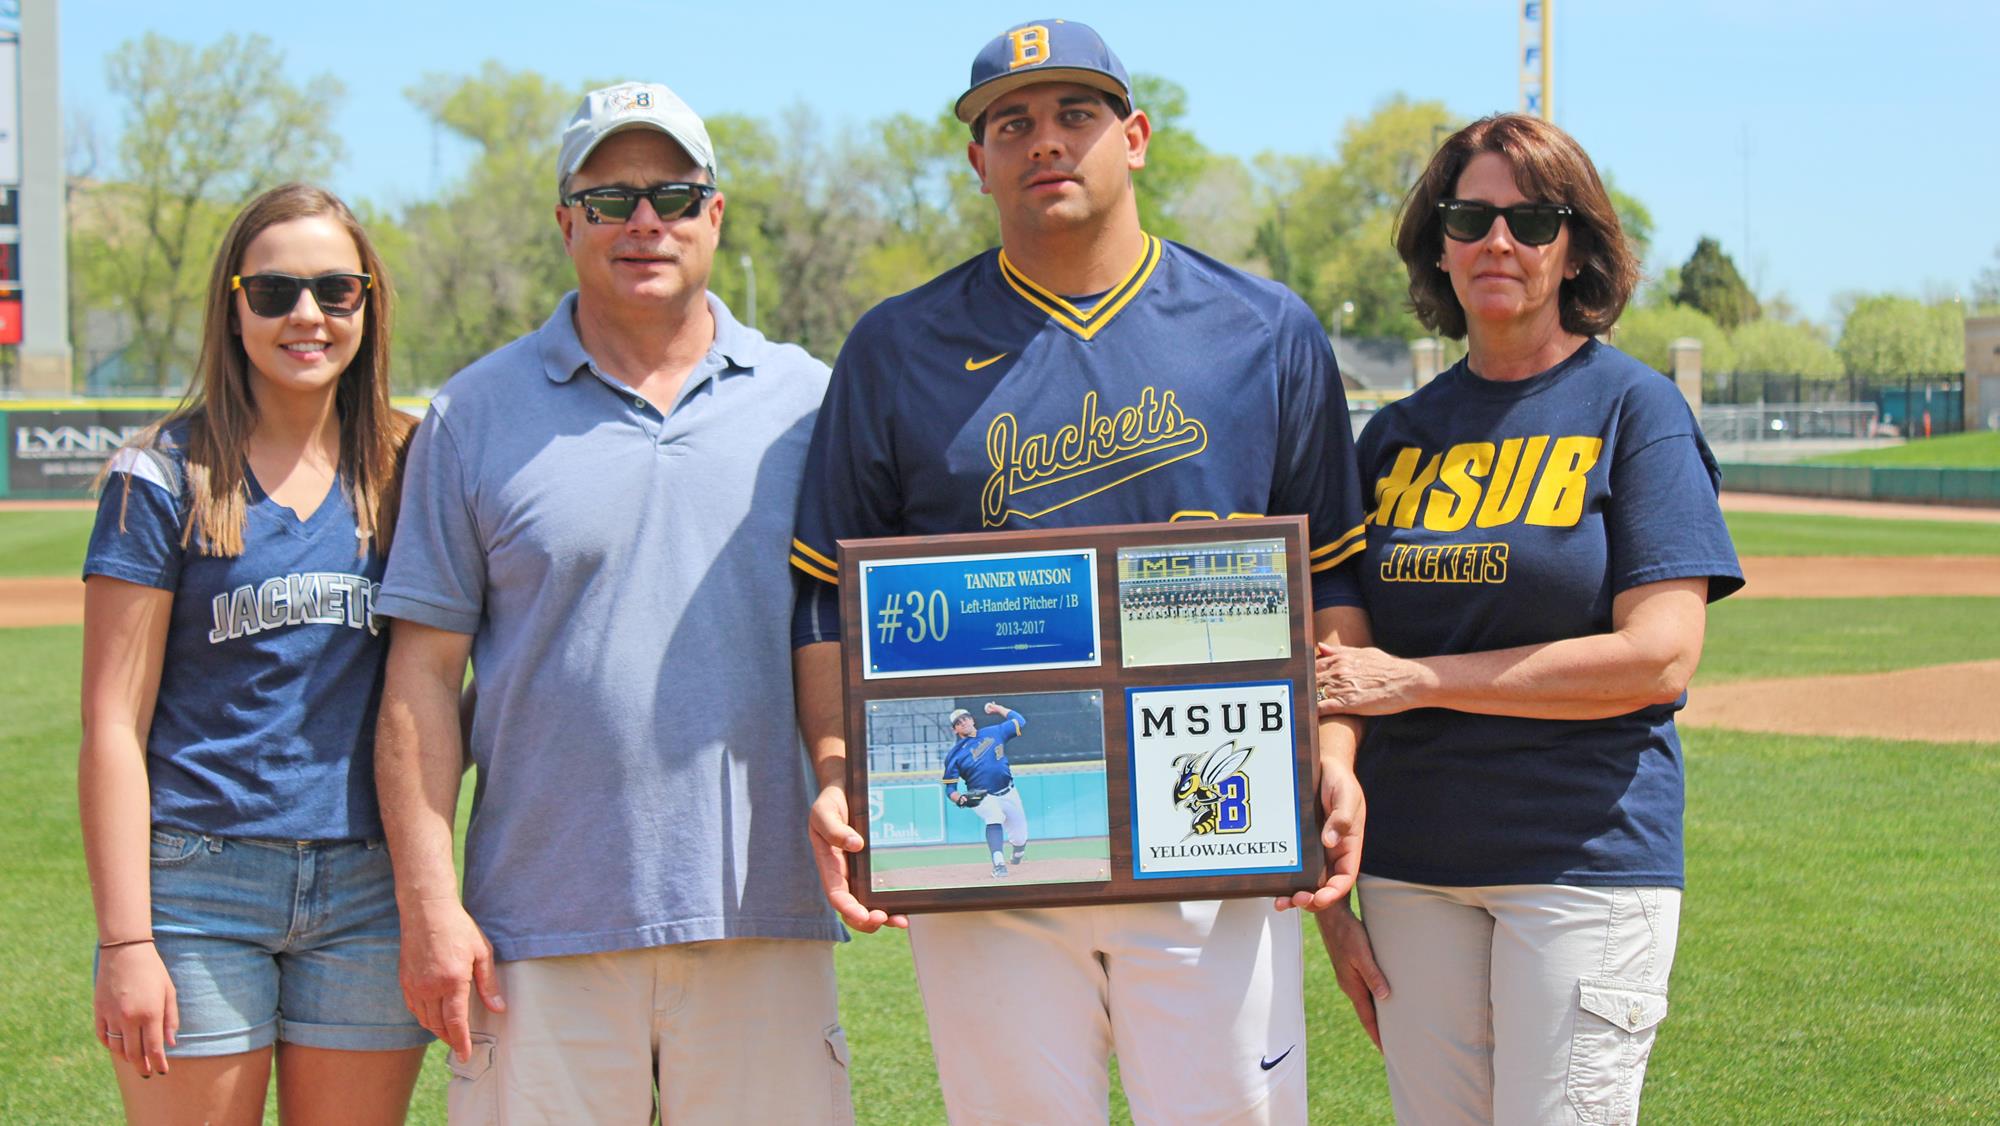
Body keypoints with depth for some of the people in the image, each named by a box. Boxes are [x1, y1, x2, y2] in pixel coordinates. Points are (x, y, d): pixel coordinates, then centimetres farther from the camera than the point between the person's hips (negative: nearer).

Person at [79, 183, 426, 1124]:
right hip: (199, 881, -3)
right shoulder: (166, 477, -1)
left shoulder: (406, 473, 9)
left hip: (370, 893, 3)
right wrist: (125, 940, -11)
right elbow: (113, 727, -4)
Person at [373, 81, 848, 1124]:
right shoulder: (476, 413, 6)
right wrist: (428, 901, -4)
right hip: (545, 923, -1)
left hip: (764, 919, 1)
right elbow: (423, 674, 3)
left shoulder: (809, 404, 10)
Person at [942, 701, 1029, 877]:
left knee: (1020, 837, 6)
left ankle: (1018, 856, 43)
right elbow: (950, 788, -6)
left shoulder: (993, 732, 5)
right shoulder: (955, 754, -4)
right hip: (982, 798, -3)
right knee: (994, 817, -35)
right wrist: (960, 799, -26)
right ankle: (999, 865, -43)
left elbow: (1020, 722, 15)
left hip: (1009, 795, 3)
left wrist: (997, 708, 15)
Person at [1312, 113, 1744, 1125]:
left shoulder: (1635, 408, -2)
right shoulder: (1398, 434, 11)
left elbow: (1659, 659, -12)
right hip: (1413, 867, 5)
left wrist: (1417, 679, -12)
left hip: (1588, 860, -4)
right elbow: (1348, 670, 13)